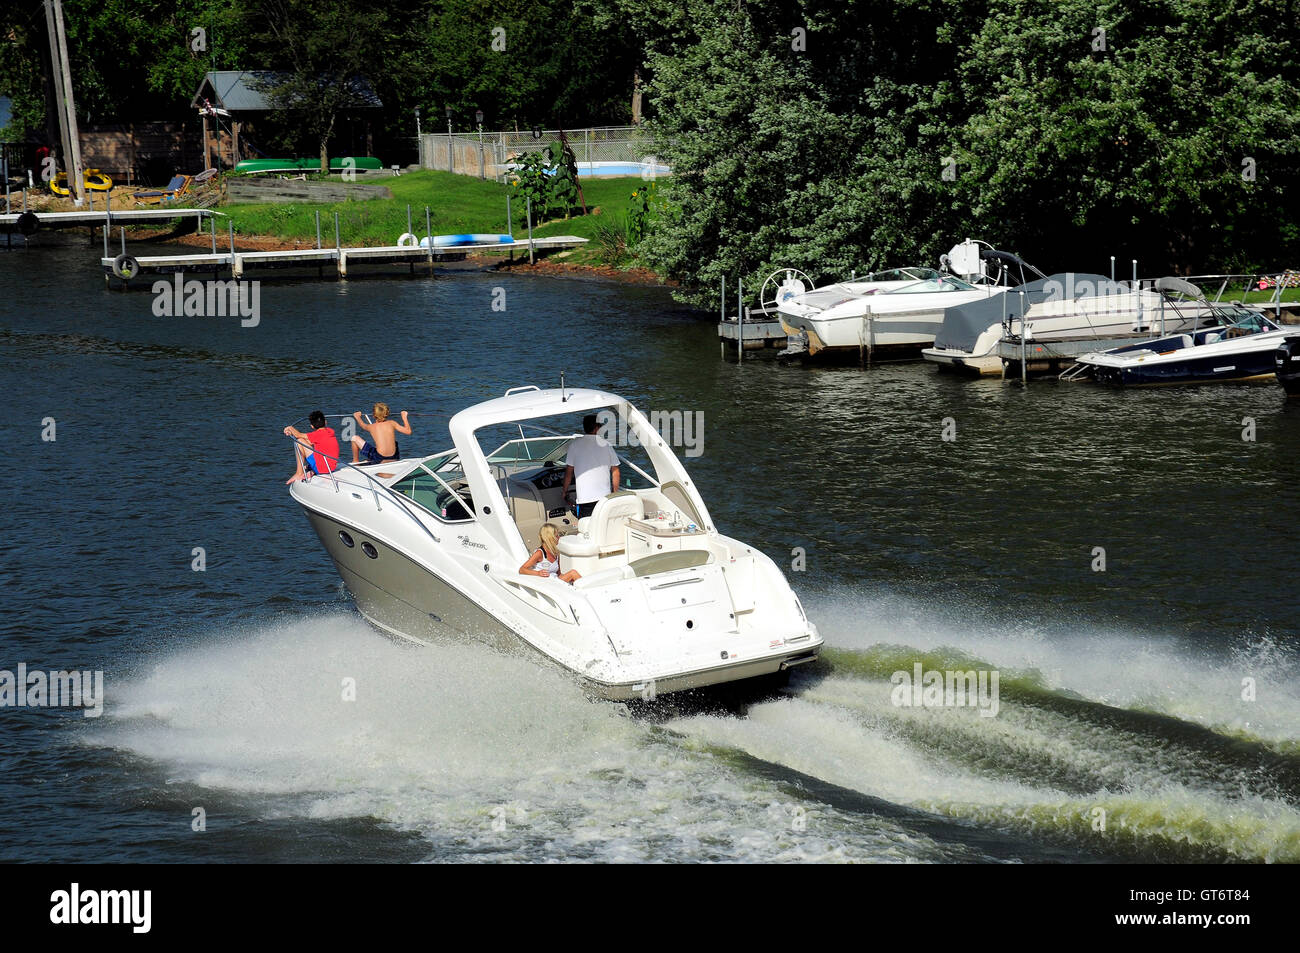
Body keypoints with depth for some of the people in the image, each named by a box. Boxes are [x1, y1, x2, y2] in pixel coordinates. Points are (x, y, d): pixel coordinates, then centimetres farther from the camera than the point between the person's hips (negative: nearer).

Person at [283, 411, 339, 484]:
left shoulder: (318, 434, -16)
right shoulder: (330, 431, 7)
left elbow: (298, 435, -11)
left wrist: (291, 428, 11)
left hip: (319, 468, -8)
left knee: (299, 441, -8)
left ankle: (299, 473, -2)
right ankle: (311, 472, 19)